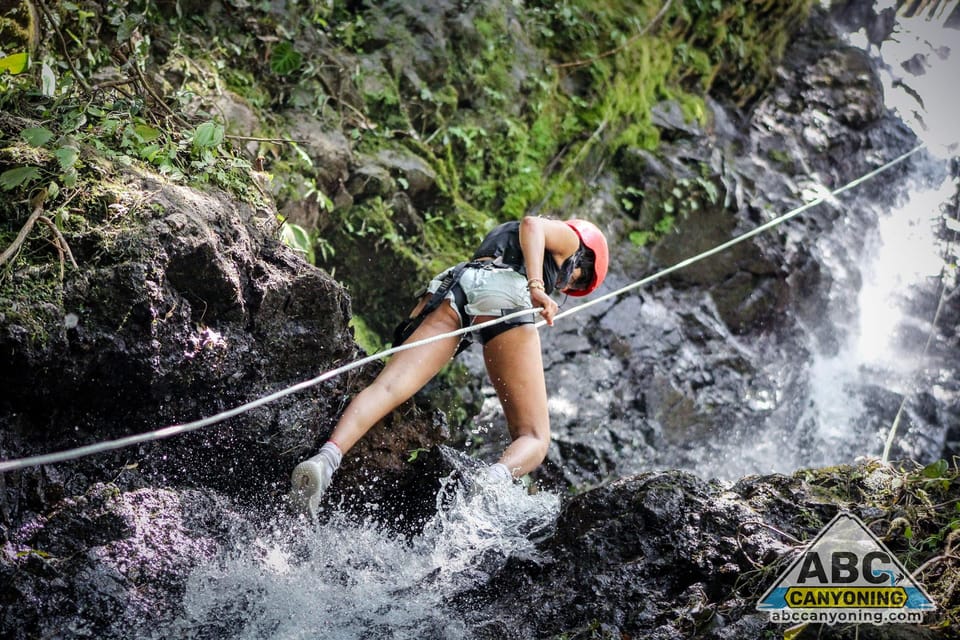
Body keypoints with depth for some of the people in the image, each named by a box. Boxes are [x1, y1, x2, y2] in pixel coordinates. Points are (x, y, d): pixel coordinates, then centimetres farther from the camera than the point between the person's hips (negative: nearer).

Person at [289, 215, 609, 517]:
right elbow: (532, 224, 2)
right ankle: (494, 479, -37)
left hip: (451, 287, 6)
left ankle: (328, 457, -40)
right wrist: (536, 287, -10)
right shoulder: (570, 237, 25)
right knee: (534, 437, -5)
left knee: (388, 387, -15)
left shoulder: (499, 237, 45)